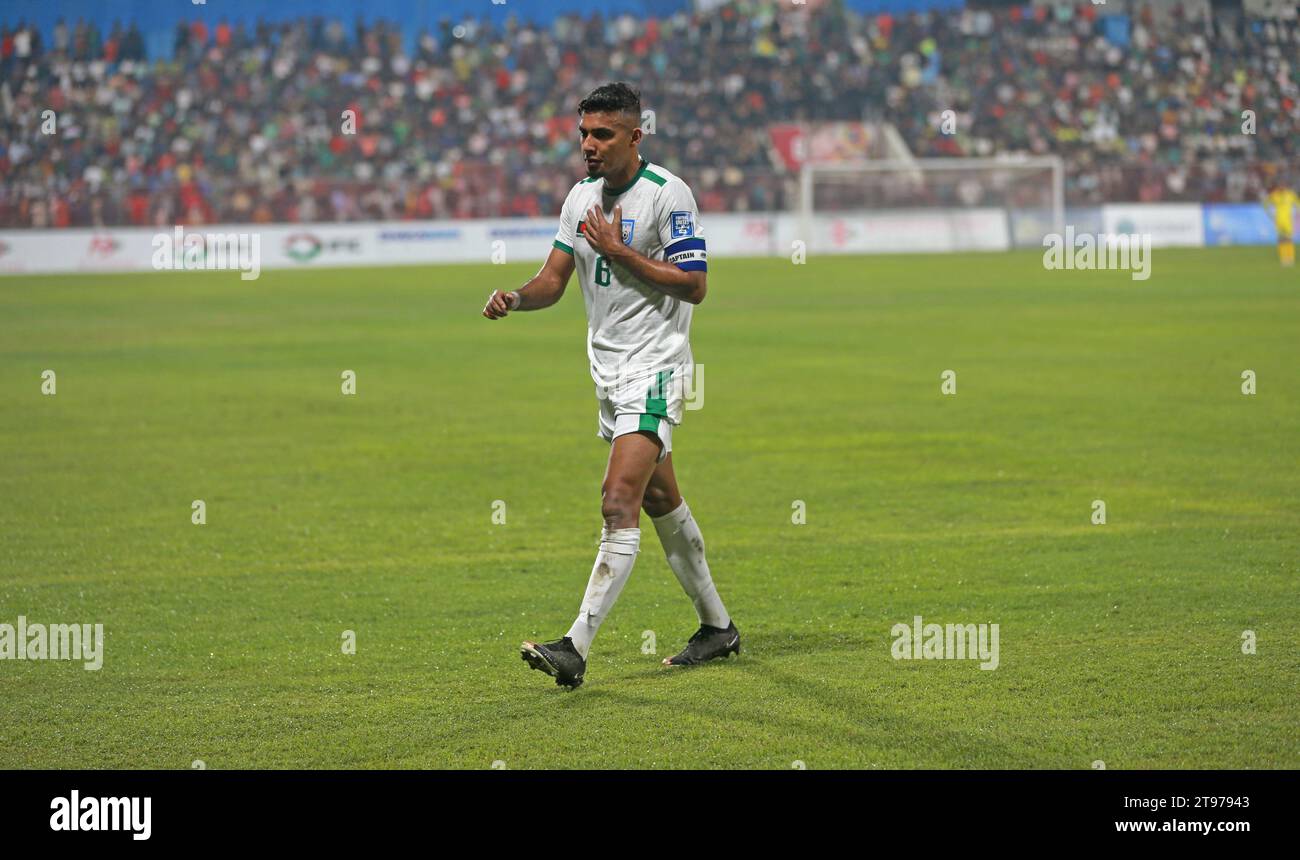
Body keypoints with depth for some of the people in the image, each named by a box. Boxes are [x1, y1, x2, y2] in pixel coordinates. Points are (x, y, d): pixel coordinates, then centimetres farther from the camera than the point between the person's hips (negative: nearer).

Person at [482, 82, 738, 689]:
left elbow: (694, 285, -16)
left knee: (619, 504, -17)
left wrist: (620, 252, -19)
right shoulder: (581, 196, 9)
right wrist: (514, 298, -13)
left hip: (654, 370, -9)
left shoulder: (668, 194, -13)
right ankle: (717, 626, 30)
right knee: (659, 500, 17)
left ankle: (576, 648, -24)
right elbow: (554, 279, 8)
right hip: (609, 372, 9)